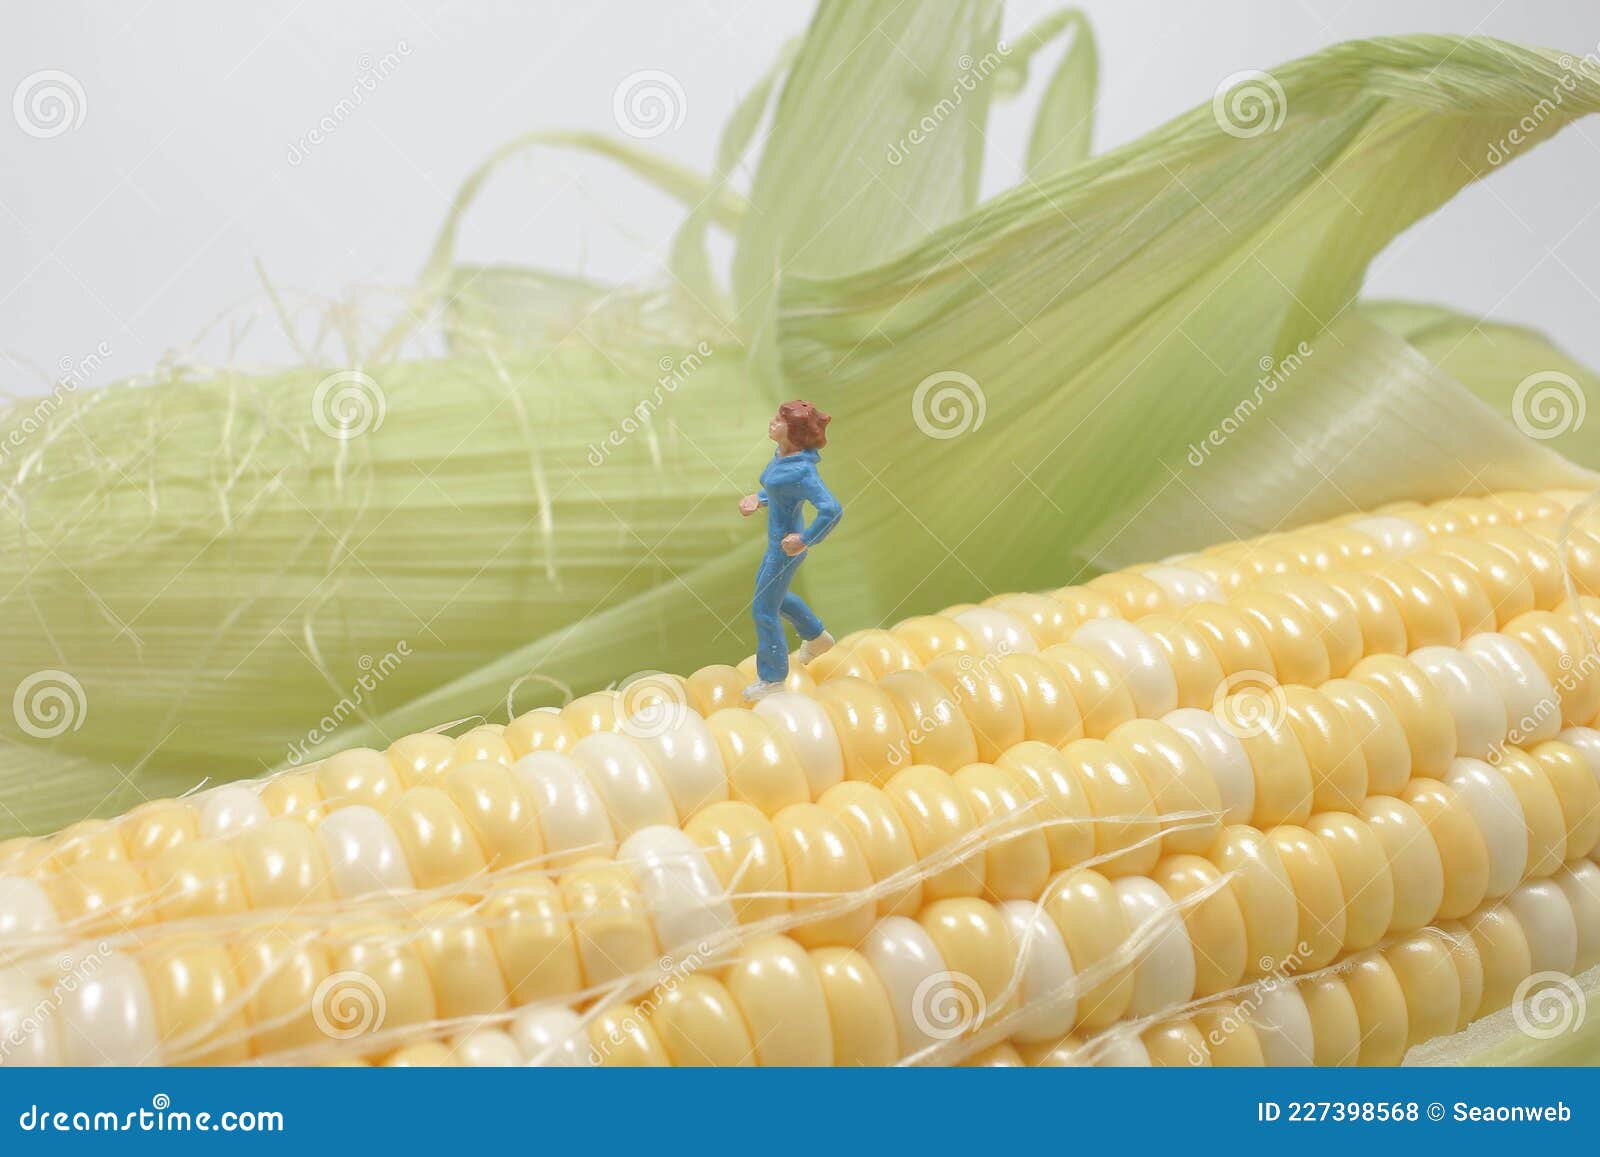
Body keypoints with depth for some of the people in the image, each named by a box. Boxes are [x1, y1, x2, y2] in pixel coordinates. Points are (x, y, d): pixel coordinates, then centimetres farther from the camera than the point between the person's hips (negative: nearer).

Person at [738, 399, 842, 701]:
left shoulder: (800, 470, -30)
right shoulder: (782, 456, -2)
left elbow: (832, 510, -36)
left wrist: (805, 541, -27)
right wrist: (757, 499, 2)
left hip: (787, 546, -10)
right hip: (778, 540, 10)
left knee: (764, 609, 5)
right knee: (766, 588, 30)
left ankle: (772, 679, 23)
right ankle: (816, 636, 47)